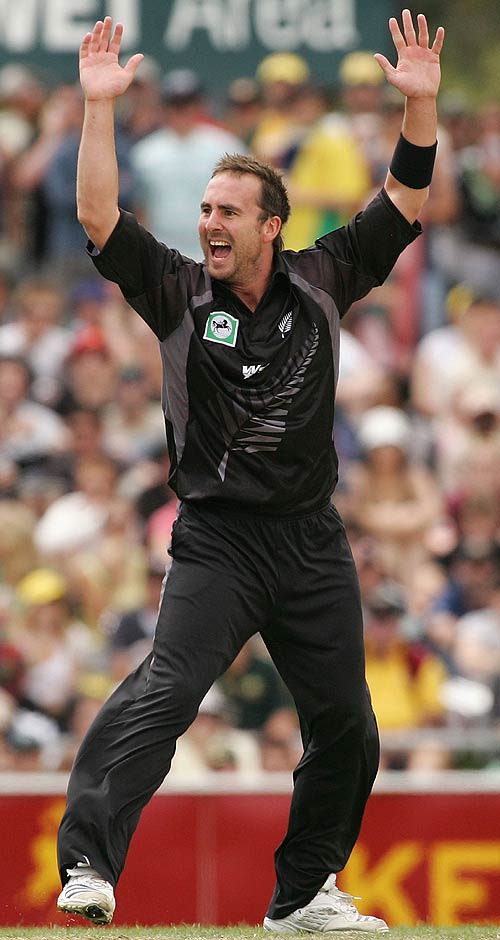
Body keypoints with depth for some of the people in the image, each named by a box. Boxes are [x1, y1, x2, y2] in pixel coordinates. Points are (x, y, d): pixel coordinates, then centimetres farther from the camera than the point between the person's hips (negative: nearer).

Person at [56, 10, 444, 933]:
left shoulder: (320, 283, 6)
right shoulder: (178, 293, 1)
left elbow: (403, 205, 6)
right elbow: (98, 217, -9)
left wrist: (420, 103, -5)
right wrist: (98, 106, -17)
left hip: (314, 543, 4)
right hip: (218, 539, -4)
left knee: (346, 726, 9)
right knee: (163, 691, -23)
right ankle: (86, 866, -35)